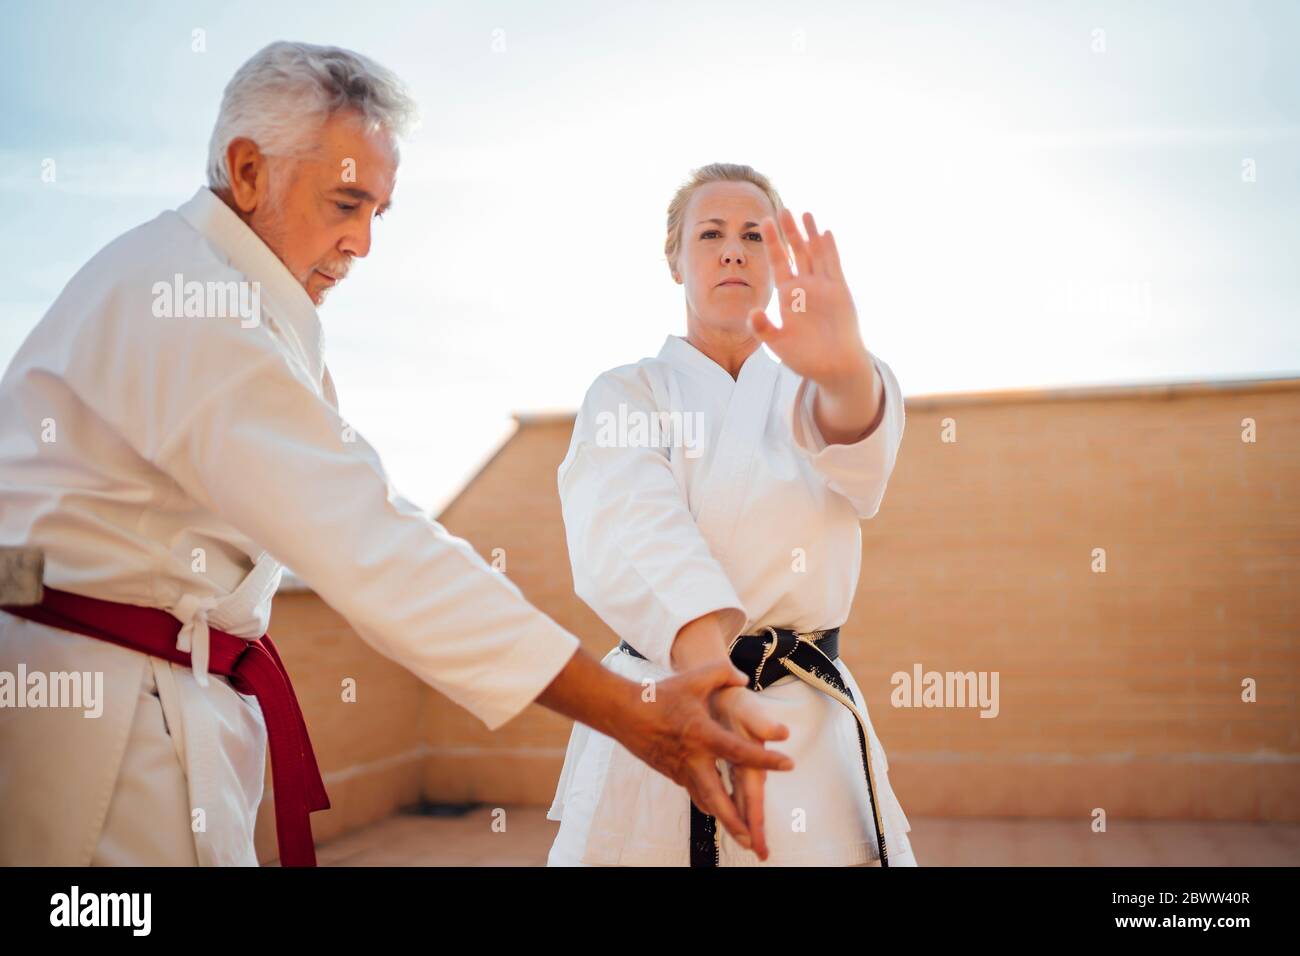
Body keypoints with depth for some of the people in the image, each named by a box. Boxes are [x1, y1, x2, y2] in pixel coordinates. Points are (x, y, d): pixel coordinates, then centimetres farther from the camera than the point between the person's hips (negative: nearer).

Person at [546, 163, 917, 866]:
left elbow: (855, 429, -18)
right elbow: (637, 541, -19)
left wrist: (845, 371, -43)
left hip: (813, 725, 2)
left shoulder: (801, 393, 8)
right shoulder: (624, 396, 1)